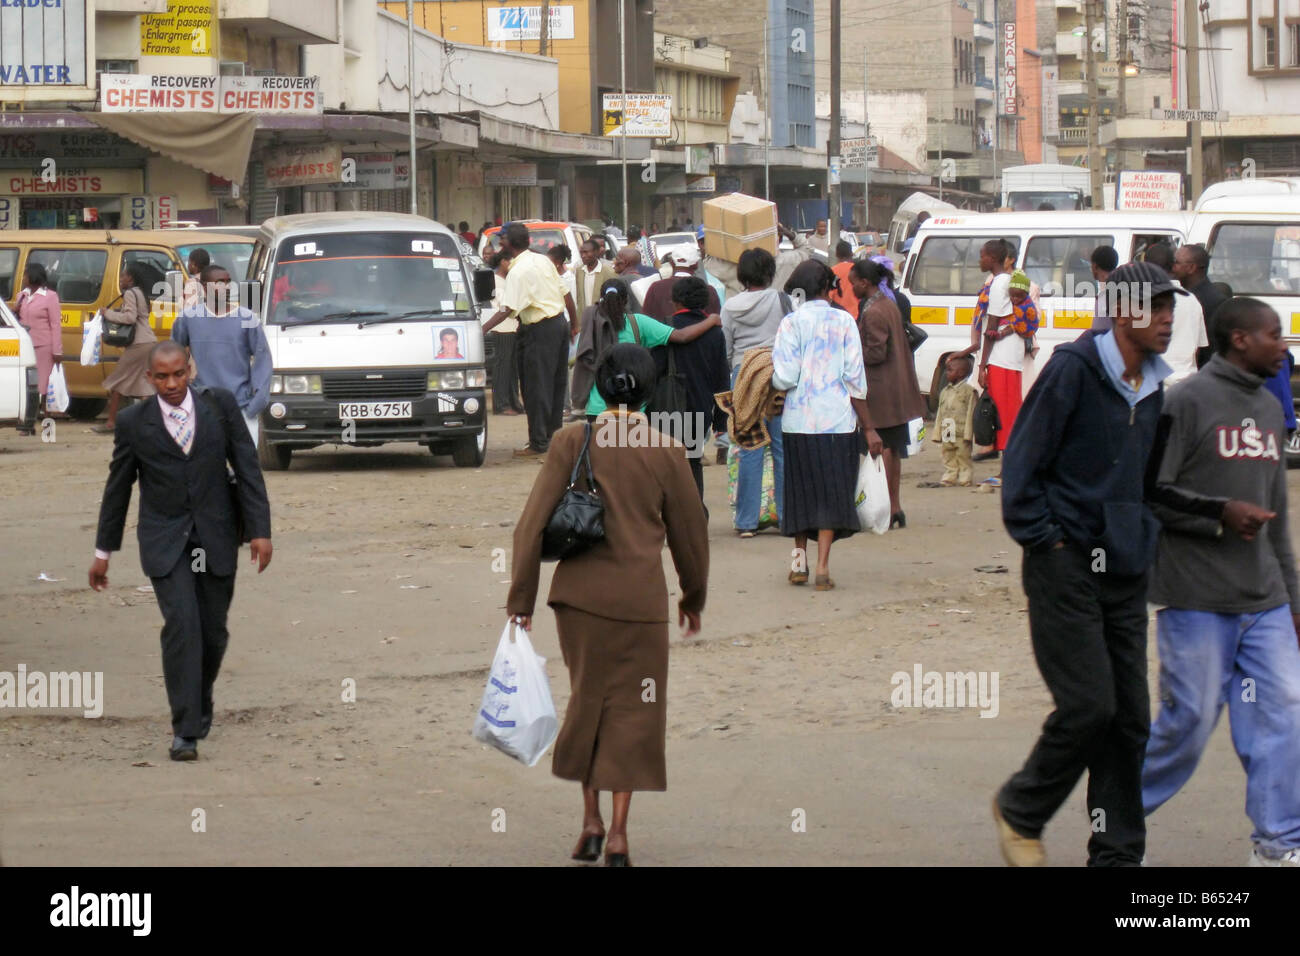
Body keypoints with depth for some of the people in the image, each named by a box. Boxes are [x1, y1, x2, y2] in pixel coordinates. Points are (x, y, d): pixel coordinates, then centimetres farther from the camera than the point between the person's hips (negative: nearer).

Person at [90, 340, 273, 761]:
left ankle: (200, 701, 35)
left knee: (213, 630, 7)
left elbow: (247, 468, 0)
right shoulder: (134, 422, -2)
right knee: (181, 624, -16)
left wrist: (260, 530, -7)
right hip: (164, 539, -2)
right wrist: (104, 550, 11)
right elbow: (118, 487, 7)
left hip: (215, 536, 2)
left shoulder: (221, 405, -1)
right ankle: (185, 730, -14)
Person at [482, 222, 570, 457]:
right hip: (559, 322, 9)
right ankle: (553, 435, 23)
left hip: (540, 330, -9)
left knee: (536, 387, -4)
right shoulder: (542, 260, 9)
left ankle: (538, 443, -4)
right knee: (556, 384, 15)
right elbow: (563, 291, 15)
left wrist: (483, 330, -31)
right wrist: (573, 323, 27)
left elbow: (507, 309, -27)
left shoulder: (518, 271, -18)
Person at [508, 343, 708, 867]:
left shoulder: (571, 441, -3)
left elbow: (533, 523, -5)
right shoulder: (666, 451, -4)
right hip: (639, 594, -1)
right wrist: (693, 597, 21)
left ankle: (590, 820, 15)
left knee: (587, 699, 19)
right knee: (633, 709, 8)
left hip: (579, 591, 1)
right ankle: (618, 832, 1)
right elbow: (689, 531, 6)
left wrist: (521, 597, 2)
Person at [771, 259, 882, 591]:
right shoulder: (844, 321, -1)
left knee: (800, 488, 15)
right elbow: (855, 378, -3)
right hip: (837, 419, 0)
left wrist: (773, 380, 15)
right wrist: (868, 427, 2)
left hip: (798, 419, 0)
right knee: (832, 489, 4)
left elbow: (784, 378, -10)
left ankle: (800, 560, 20)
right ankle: (822, 566, -5)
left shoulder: (791, 322, -4)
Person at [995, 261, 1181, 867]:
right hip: (1067, 567, -7)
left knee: (1129, 718, 5)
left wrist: (1143, 540, 13)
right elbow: (1023, 461, -11)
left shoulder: (1152, 389, 11)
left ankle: (1116, 853, 12)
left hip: (1124, 572, 7)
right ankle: (1020, 811, 11)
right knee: (1088, 705, -12)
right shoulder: (1074, 369, -11)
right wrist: (1042, 539, -13)